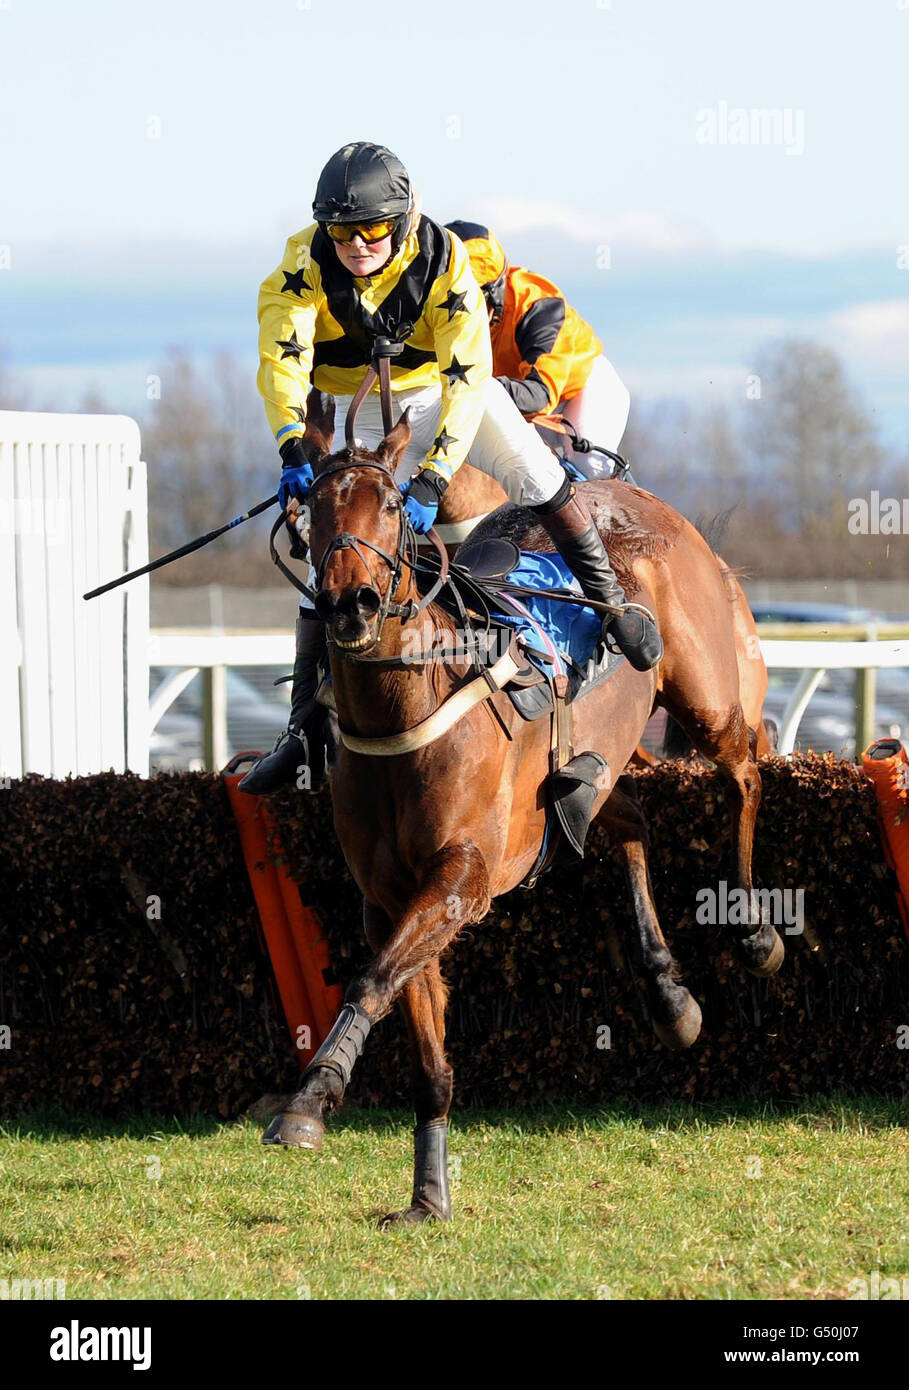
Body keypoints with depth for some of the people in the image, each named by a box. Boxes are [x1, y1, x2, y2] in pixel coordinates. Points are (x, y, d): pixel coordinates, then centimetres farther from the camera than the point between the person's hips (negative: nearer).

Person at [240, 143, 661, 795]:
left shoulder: (445, 258, -28)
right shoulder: (306, 264, -25)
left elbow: (469, 374, -33)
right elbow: (280, 355, -36)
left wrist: (430, 480, -42)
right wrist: (294, 450, -54)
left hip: (443, 381, 0)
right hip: (354, 396, 1)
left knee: (534, 472, -21)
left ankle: (610, 599, 2)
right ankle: (307, 728, -3)